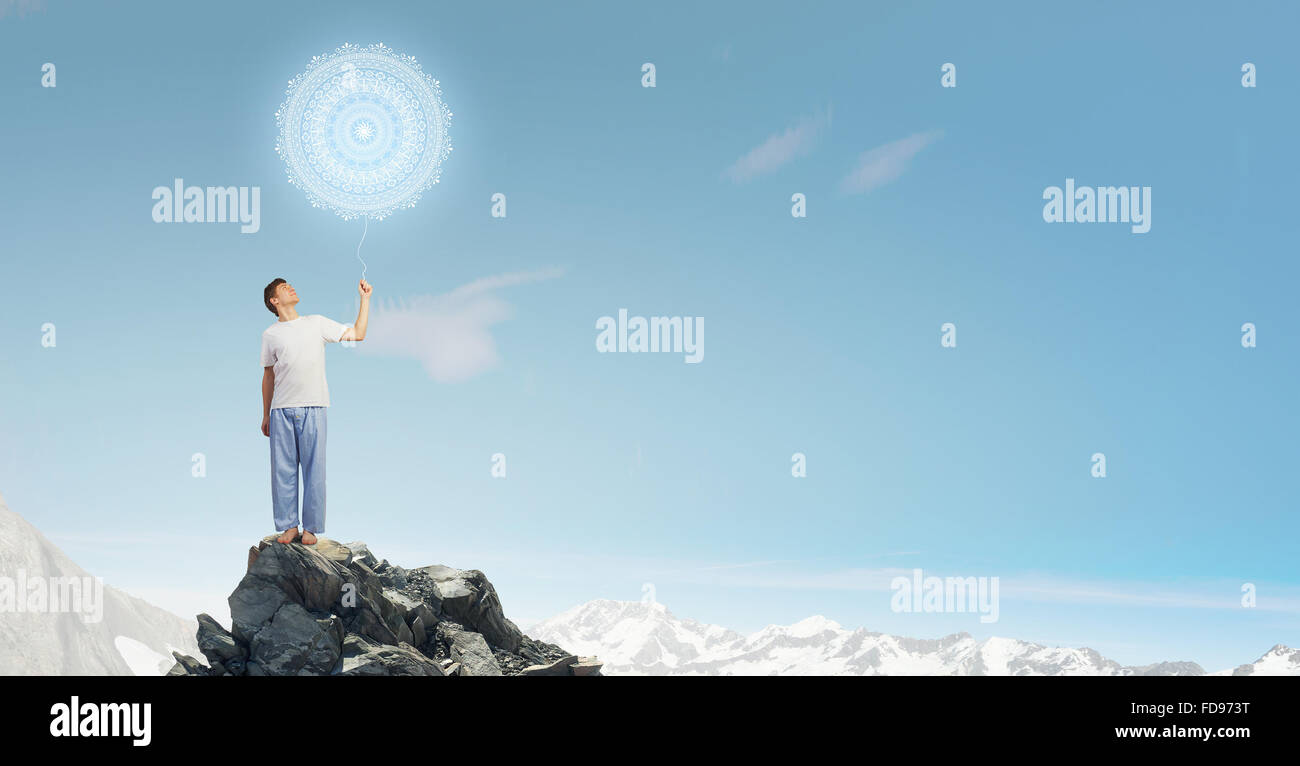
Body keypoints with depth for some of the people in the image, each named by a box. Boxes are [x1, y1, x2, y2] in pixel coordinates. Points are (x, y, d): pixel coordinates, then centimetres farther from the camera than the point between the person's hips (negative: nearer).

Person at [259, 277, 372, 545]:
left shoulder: (317, 323, 12)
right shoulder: (270, 335, 12)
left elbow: (357, 334, 11)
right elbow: (268, 376, 16)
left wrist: (365, 299, 8)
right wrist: (266, 415, 14)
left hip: (312, 408, -1)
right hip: (281, 410, 1)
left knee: (314, 470, -3)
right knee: (283, 471, 0)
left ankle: (310, 528, 3)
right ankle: (288, 526, 8)